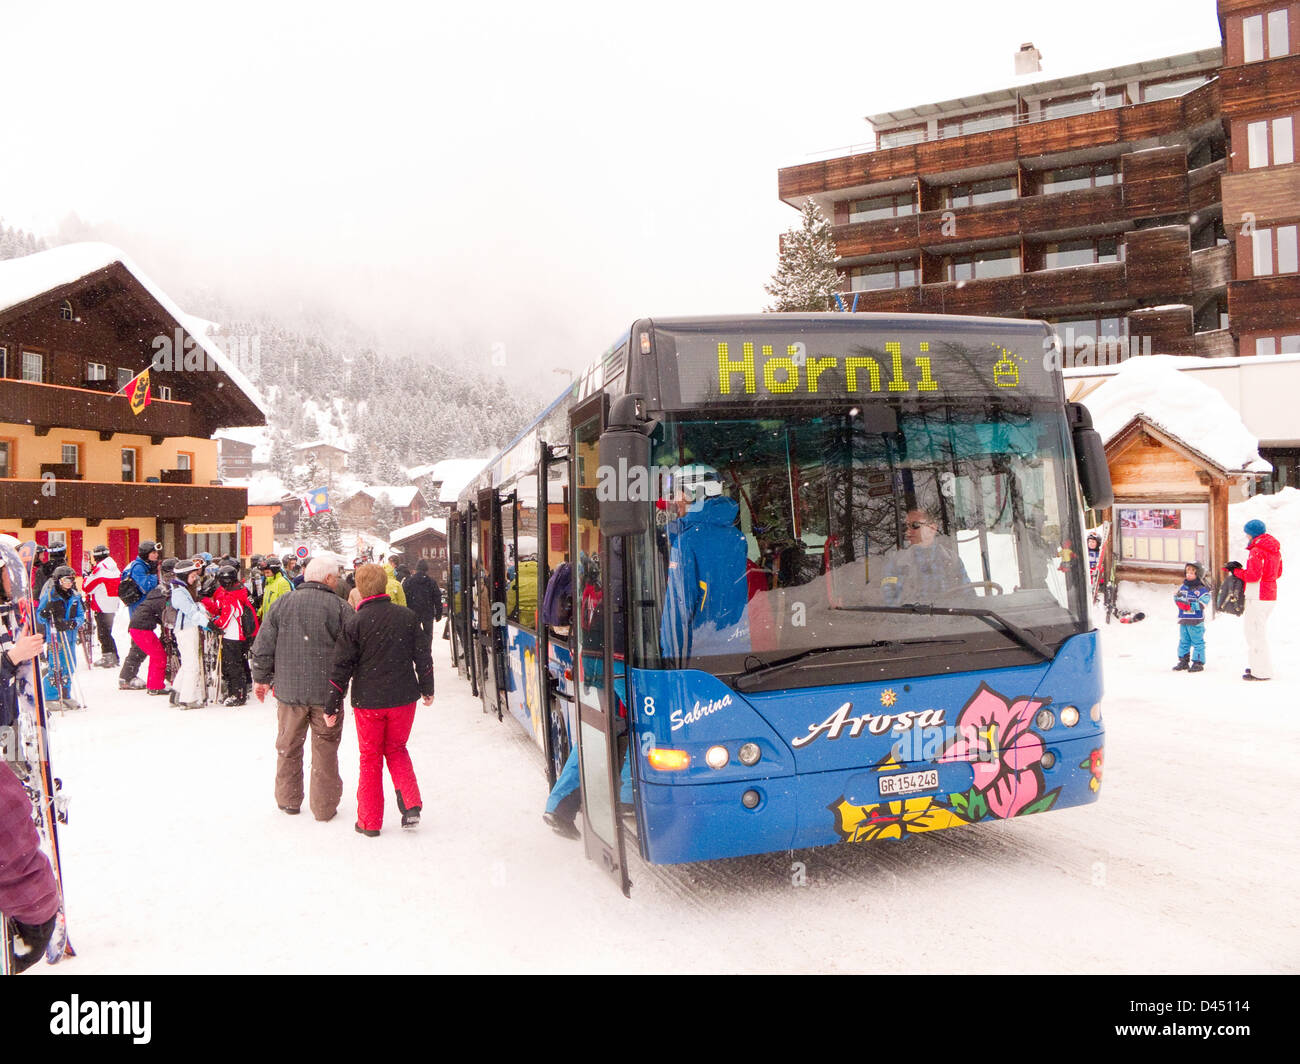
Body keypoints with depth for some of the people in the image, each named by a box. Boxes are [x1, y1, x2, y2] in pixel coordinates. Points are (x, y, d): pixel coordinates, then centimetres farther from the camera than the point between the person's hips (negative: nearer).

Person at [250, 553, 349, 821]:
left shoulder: (282, 603, -1)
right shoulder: (339, 607, -9)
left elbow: (263, 646, 2)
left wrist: (261, 678, 15)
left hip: (289, 689, 2)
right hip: (326, 692, -2)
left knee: (288, 747, 18)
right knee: (325, 749, 9)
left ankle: (289, 800, 29)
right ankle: (324, 806, 15)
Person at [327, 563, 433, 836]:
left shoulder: (353, 622, -9)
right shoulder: (407, 616, -1)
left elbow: (341, 666, -8)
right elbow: (423, 655, 5)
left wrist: (333, 704, 0)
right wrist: (427, 688, 19)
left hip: (368, 701, -2)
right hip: (404, 698, 2)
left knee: (370, 757, 11)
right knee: (396, 749, 20)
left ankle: (369, 821, 16)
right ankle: (411, 804, 4)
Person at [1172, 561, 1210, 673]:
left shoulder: (1202, 589, -7)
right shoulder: (1183, 587, 11)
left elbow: (1201, 604, -16)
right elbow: (1179, 600, 10)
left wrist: (1189, 605, -25)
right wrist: (1177, 596, -11)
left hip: (1196, 622, -6)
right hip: (1183, 620, 6)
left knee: (1197, 642, 0)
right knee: (1183, 641, 13)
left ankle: (1198, 663, 6)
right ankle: (1183, 661, 21)